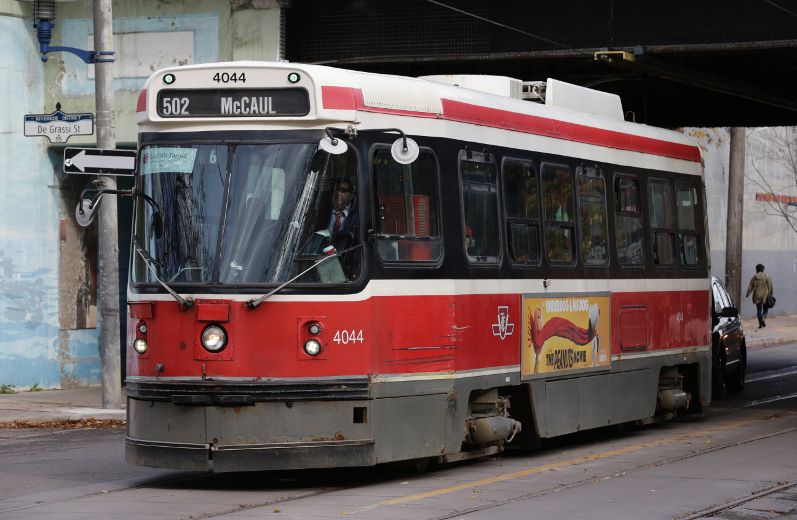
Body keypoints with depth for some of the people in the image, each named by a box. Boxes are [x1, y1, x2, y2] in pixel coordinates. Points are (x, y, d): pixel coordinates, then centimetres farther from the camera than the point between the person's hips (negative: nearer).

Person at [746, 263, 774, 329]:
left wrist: (747, 294, 17)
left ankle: (760, 323, 2)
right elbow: (770, 285, -4)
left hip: (757, 295, 1)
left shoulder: (754, 277, 2)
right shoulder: (766, 276, -3)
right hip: (765, 295, -1)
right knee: (765, 308, 11)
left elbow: (750, 286, 7)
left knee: (759, 309, 7)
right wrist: (771, 293, 6)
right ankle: (763, 317, -18)